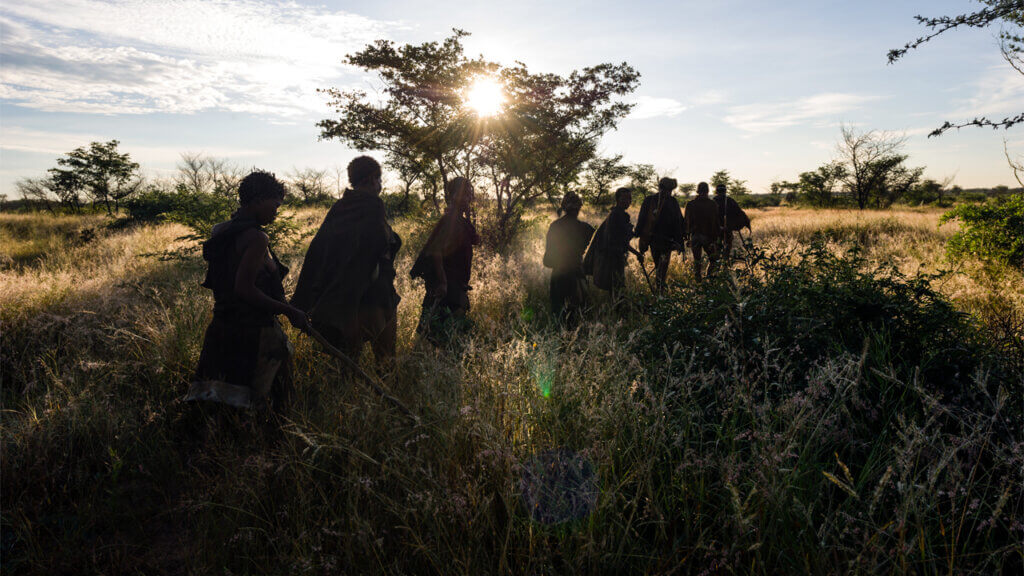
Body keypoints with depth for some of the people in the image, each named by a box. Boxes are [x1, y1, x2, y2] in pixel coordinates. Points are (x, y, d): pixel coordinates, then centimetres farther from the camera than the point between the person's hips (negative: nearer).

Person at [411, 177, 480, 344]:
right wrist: (441, 282, -25)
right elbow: (434, 251, -25)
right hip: (446, 286, -10)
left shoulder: (462, 221, 13)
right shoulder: (449, 220, -16)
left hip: (457, 285, 10)